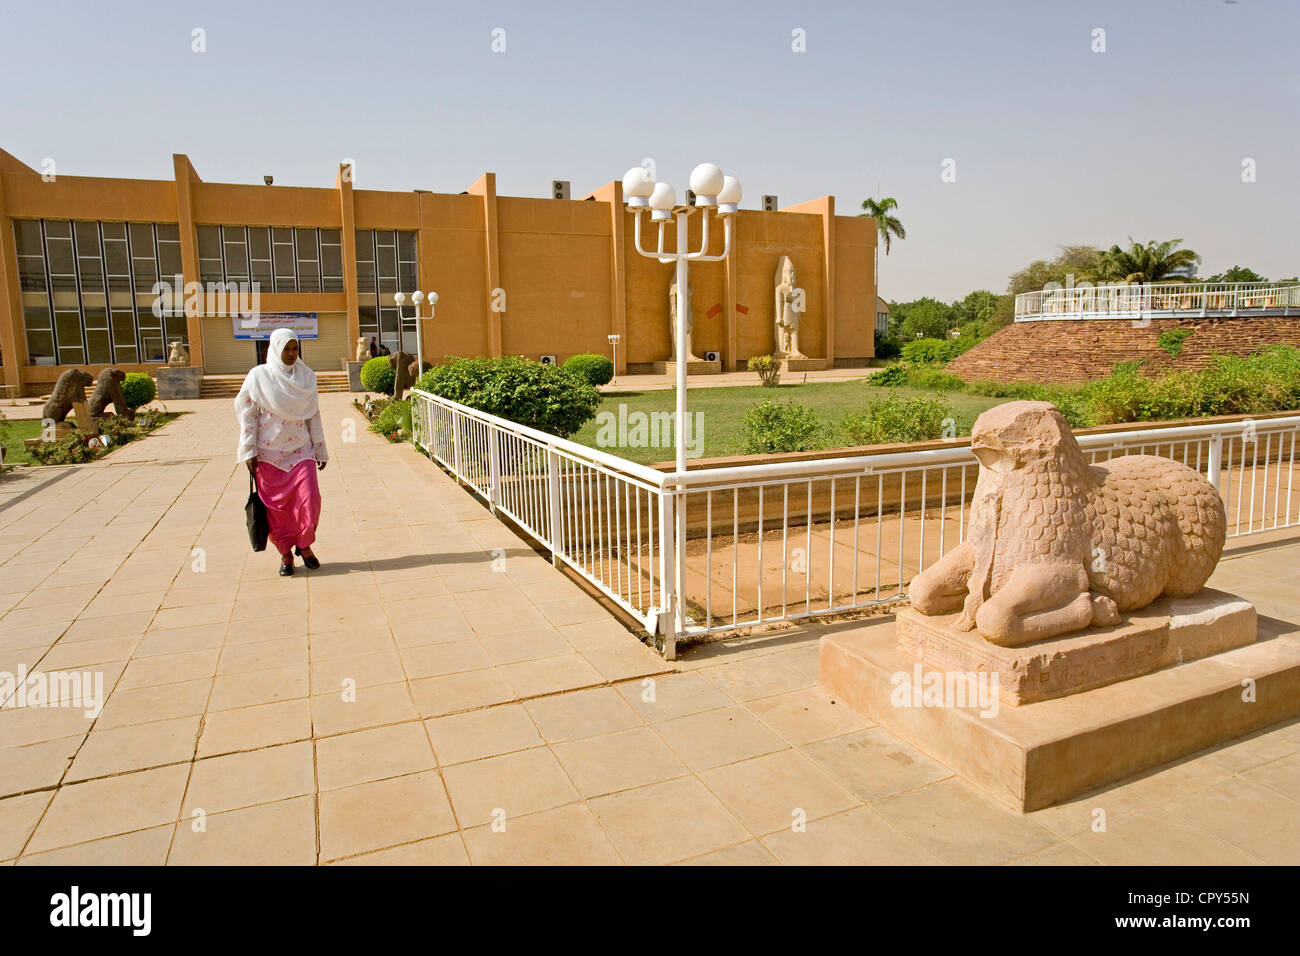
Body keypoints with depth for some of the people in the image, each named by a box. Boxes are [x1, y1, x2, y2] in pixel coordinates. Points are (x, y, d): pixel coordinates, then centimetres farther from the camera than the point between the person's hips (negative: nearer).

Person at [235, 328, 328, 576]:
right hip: (268, 452, -1)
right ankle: (285, 553, 19)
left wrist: (320, 451, 10)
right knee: (276, 505, 2)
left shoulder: (306, 376, 5)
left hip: (300, 449, 2)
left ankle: (304, 545, 13)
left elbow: (313, 416, 9)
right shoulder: (259, 376, -2)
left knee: (310, 498, -10)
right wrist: (249, 452, -5)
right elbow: (248, 414, 0)